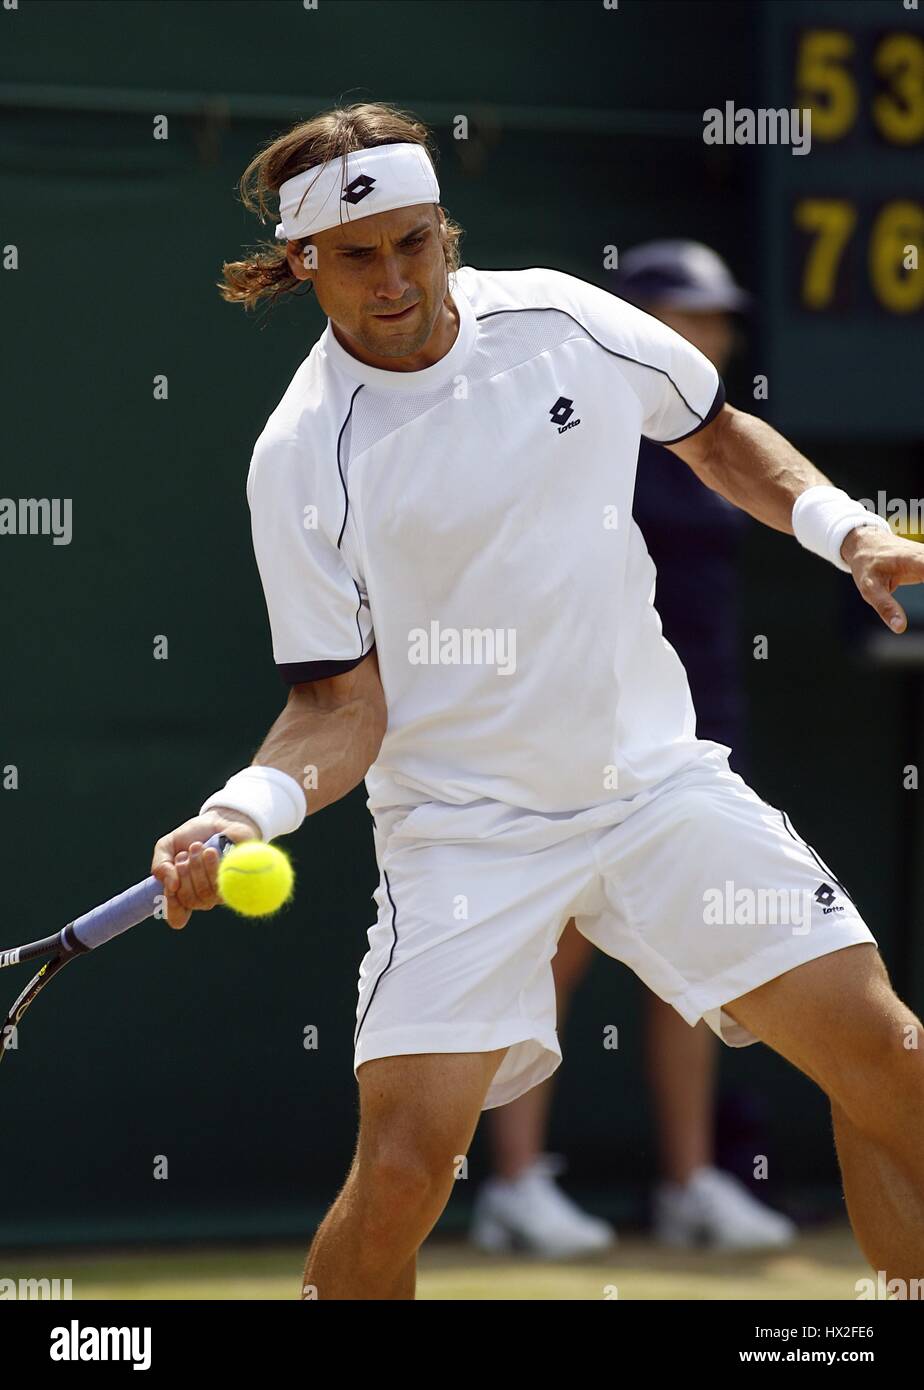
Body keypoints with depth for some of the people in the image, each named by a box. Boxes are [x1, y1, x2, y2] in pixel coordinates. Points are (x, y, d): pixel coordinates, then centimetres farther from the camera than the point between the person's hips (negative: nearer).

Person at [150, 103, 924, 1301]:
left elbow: (716, 436, 17)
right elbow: (346, 705, -9)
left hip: (657, 782, 4)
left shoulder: (558, 318, -1)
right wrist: (246, 809, -28)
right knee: (404, 1166, -17)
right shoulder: (302, 459, -11)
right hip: (462, 829, -4)